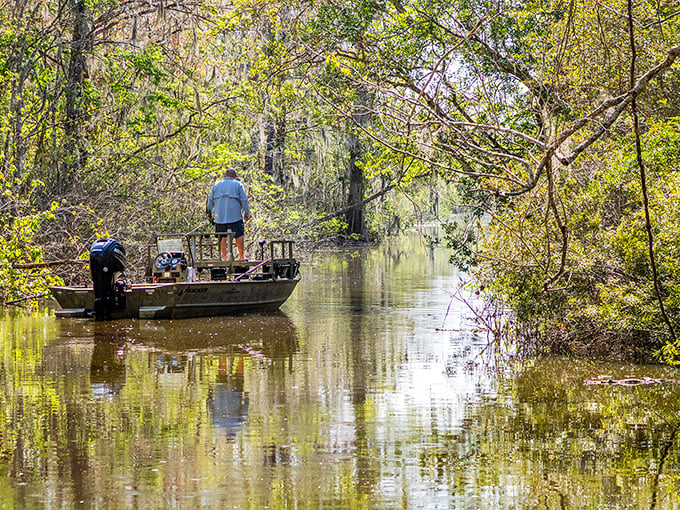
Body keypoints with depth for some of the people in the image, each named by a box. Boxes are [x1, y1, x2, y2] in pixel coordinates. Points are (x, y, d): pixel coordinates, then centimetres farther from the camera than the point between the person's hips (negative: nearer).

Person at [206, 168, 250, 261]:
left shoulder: (216, 185, 12)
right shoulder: (238, 185, 3)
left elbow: (210, 201, 14)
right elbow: (244, 201, -1)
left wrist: (210, 214, 23)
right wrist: (246, 214, 6)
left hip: (219, 216, 3)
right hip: (235, 216, -3)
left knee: (222, 237, 6)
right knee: (239, 236, 2)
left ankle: (224, 256, 5)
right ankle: (241, 256, 3)